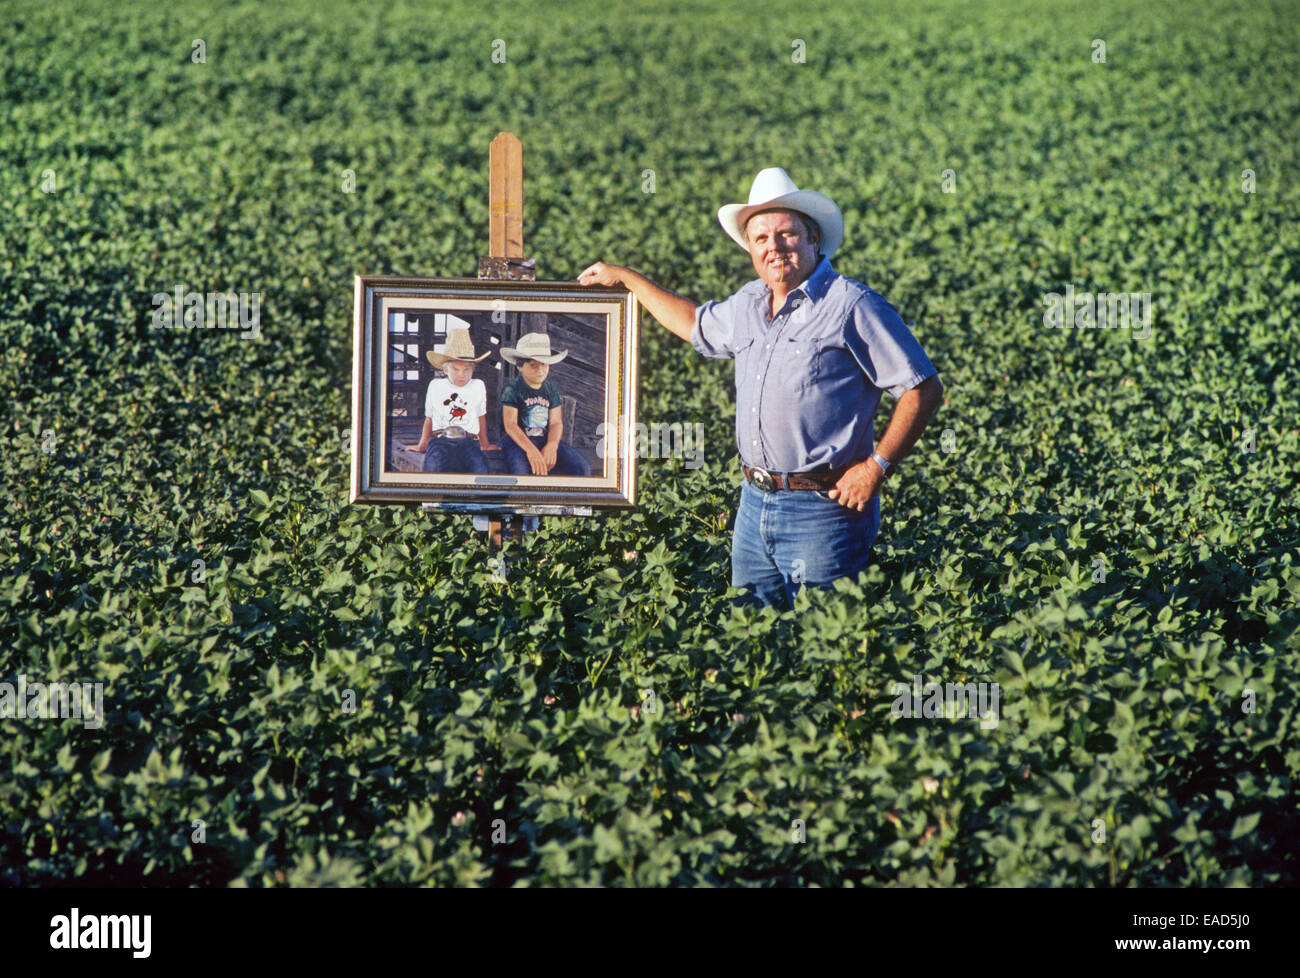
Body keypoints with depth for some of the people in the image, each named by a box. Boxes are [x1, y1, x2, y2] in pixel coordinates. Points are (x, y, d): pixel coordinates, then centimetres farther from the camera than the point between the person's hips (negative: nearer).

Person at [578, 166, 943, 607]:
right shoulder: (748, 304, 12)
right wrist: (623, 277, 38)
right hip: (754, 504, 7)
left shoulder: (853, 307, -10)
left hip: (821, 509, -7)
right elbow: (696, 324, 35)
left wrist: (876, 467, -14)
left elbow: (925, 389, -9)